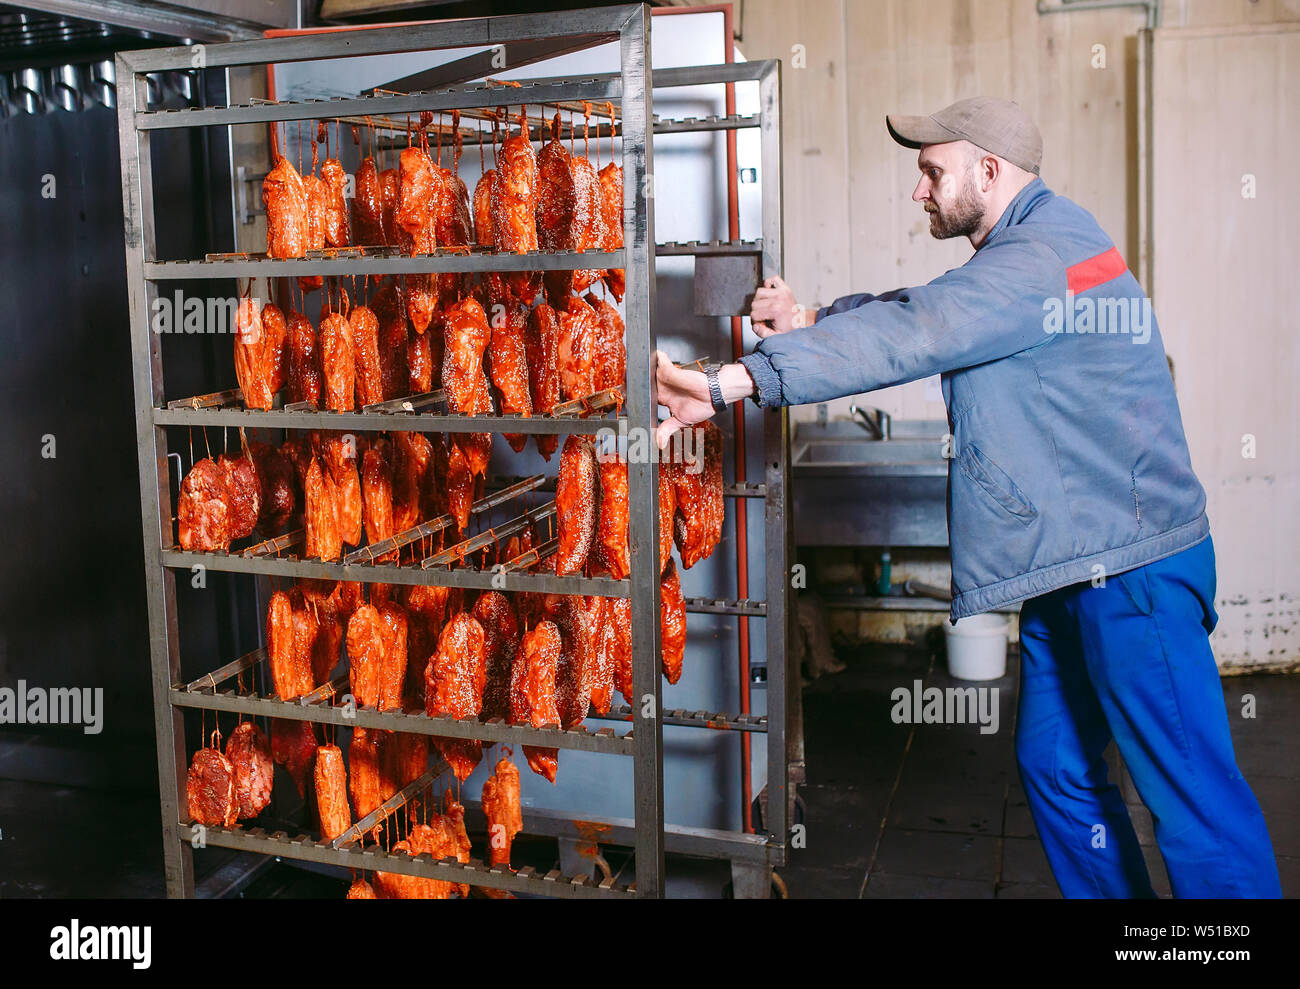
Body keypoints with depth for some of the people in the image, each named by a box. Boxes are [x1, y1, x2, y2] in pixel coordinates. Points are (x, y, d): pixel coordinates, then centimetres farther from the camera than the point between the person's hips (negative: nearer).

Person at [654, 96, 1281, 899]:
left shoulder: (1042, 257, -18)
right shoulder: (1025, 251, 16)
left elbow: (908, 336, -28)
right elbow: (920, 314, 16)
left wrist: (733, 380, -30)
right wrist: (812, 319, -2)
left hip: (1130, 564, -11)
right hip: (1072, 565, 11)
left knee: (1191, 791, -4)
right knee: (1057, 770, 16)